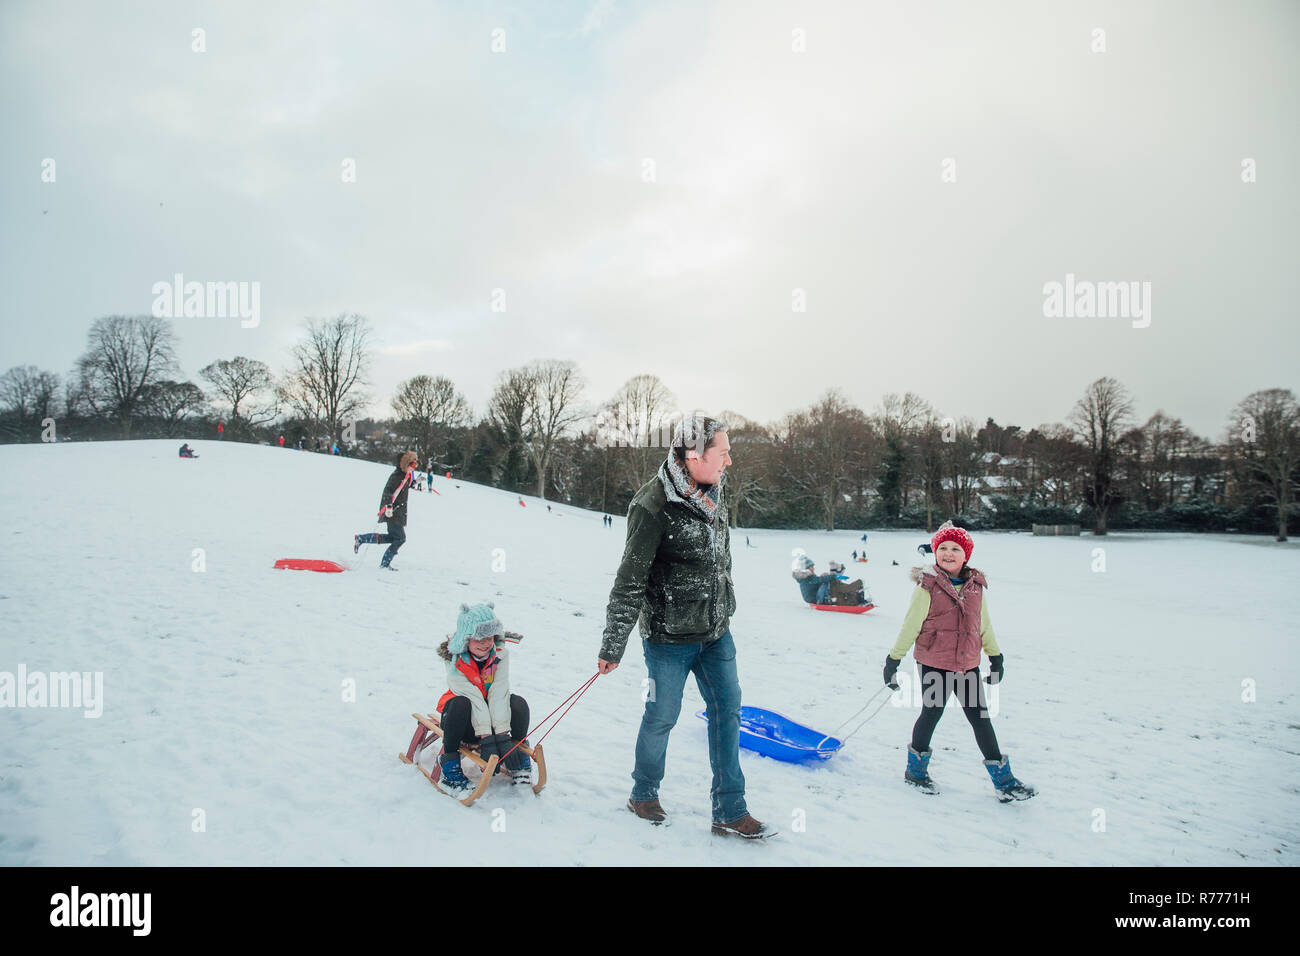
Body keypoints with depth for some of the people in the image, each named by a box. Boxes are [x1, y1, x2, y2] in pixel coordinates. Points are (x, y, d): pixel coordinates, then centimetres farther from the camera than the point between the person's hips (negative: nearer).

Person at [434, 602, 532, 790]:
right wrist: (486, 736, -37)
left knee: (518, 703, -27)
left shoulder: (500, 654, -11)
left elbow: (499, 693, -22)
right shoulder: (454, 660, -18)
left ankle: (520, 755, -4)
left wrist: (502, 733, -33)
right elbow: (473, 697, -29)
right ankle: (449, 758, -16)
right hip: (468, 722, -2)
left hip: (494, 713, 2)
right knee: (460, 704, -35)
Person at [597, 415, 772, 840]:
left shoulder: (713, 493, 3)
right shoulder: (654, 506, -22)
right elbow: (630, 581, -20)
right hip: (670, 634, -7)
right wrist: (612, 646, -16)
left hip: (715, 630, 7)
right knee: (662, 717, 8)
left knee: (727, 712, 9)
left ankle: (730, 812, 21)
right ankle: (643, 795, 34)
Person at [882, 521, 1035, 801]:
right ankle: (915, 770, 28)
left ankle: (1004, 780, 19)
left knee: (981, 718, 9)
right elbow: (910, 625, -7)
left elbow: (983, 623, 17)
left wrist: (995, 655, 22)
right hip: (935, 663, -4)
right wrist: (894, 659, -5)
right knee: (932, 714, 6)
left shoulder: (975, 586, 4)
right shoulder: (928, 585, -11)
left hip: (968, 664, 4)